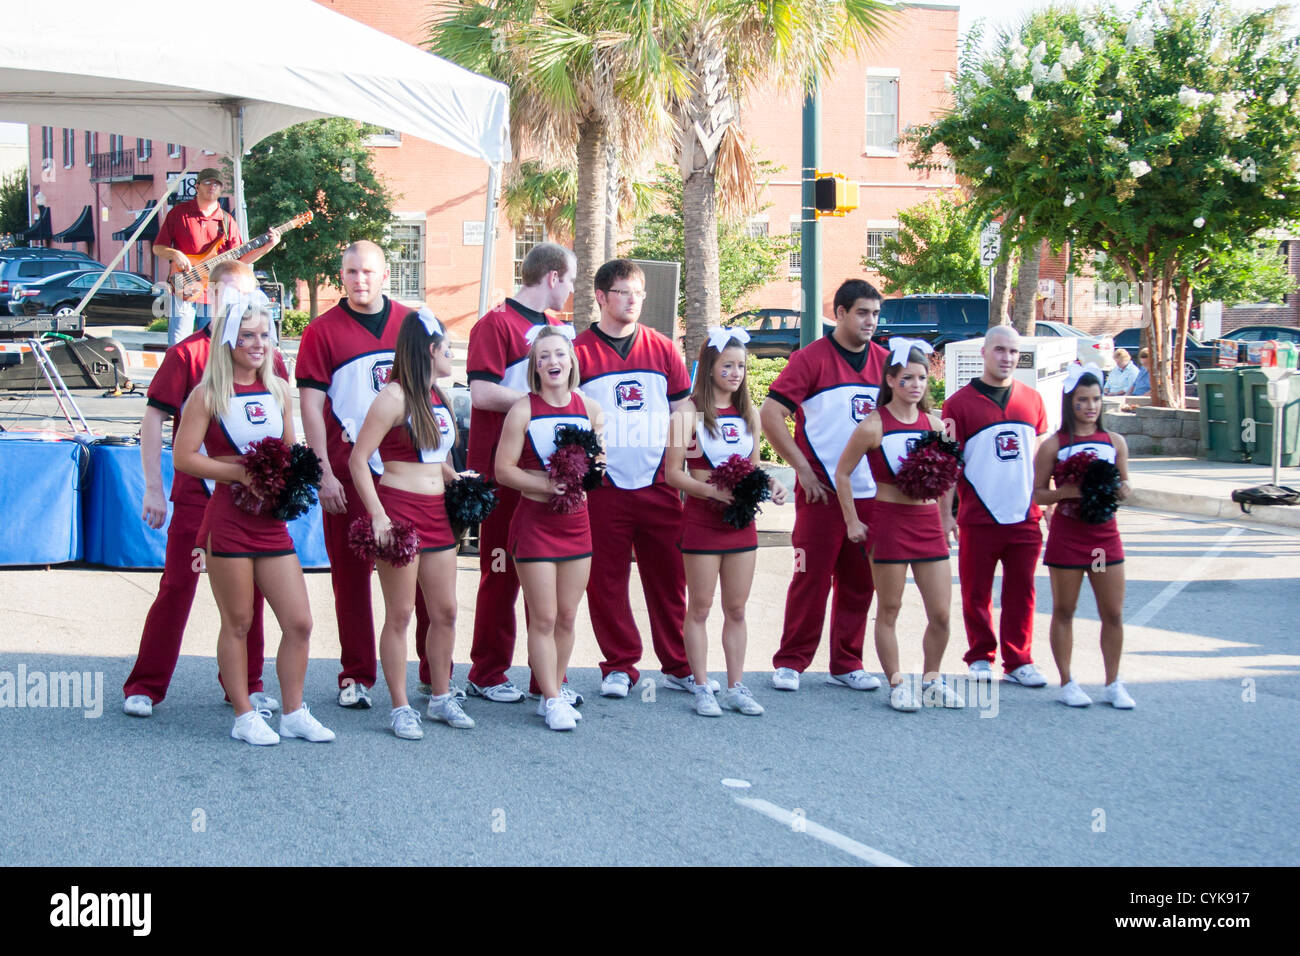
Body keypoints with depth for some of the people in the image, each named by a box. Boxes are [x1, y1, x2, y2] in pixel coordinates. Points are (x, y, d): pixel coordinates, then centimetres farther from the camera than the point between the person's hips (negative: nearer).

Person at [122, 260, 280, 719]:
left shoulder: (268, 359, 6)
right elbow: (153, 419, -6)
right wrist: (153, 489, -10)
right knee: (177, 586, -1)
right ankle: (144, 687, 7)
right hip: (196, 492, -3)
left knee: (249, 590, 9)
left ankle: (247, 684, 21)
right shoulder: (188, 354, -5)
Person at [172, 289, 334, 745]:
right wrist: (244, 473, -17)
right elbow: (185, 457, -11)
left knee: (299, 622, 3)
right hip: (228, 520, -5)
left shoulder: (278, 390, 10)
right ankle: (244, 716, 15)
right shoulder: (209, 394, -6)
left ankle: (294, 713, 16)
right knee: (237, 623, 4)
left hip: (272, 521, 5)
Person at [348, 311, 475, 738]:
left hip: (437, 512, 8)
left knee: (445, 611, 11)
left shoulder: (439, 397, 14)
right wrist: (378, 515, -21)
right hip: (400, 511, -8)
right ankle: (400, 707, 8)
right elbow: (358, 459, -15)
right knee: (400, 614, 0)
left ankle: (441, 697, 24)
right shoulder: (394, 397, -11)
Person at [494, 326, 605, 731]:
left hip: (576, 519, 4)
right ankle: (551, 701, 7)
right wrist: (548, 485, -18)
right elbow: (504, 469, -9)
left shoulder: (590, 408, 4)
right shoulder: (523, 410, -7)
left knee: (567, 617, 9)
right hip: (535, 520, -4)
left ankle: (554, 694, 21)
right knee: (544, 618, -2)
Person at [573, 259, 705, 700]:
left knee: (669, 577, 5)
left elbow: (682, 411, 15)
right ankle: (620, 666, 15)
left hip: (658, 485, 2)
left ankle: (679, 666, 15)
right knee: (607, 581, 3)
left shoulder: (663, 349, 10)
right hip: (604, 488, -2)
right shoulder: (580, 351, 0)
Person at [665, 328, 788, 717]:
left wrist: (769, 484, -3)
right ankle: (702, 689, 11)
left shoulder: (748, 413, 9)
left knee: (736, 609, 9)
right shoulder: (689, 412, -7)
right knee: (700, 608, 3)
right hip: (702, 520, -5)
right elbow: (673, 472, -10)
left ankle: (736, 687, 16)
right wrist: (713, 491, -23)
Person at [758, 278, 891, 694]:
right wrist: (803, 468, -10)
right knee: (811, 578, -2)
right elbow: (769, 414, -8)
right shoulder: (811, 359, -5)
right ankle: (790, 662, 8)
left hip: (870, 494, 5)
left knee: (859, 582, 8)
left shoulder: (885, 362, 10)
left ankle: (847, 665, 18)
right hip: (821, 493, -5)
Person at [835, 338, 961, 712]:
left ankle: (931, 680, 22)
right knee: (889, 610, 4)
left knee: (941, 614, 4)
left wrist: (945, 516, 15)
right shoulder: (874, 426, -7)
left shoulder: (935, 425, 7)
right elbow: (842, 473, -2)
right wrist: (852, 522, -3)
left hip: (929, 523, 4)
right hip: (890, 521, -4)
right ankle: (897, 684, 15)